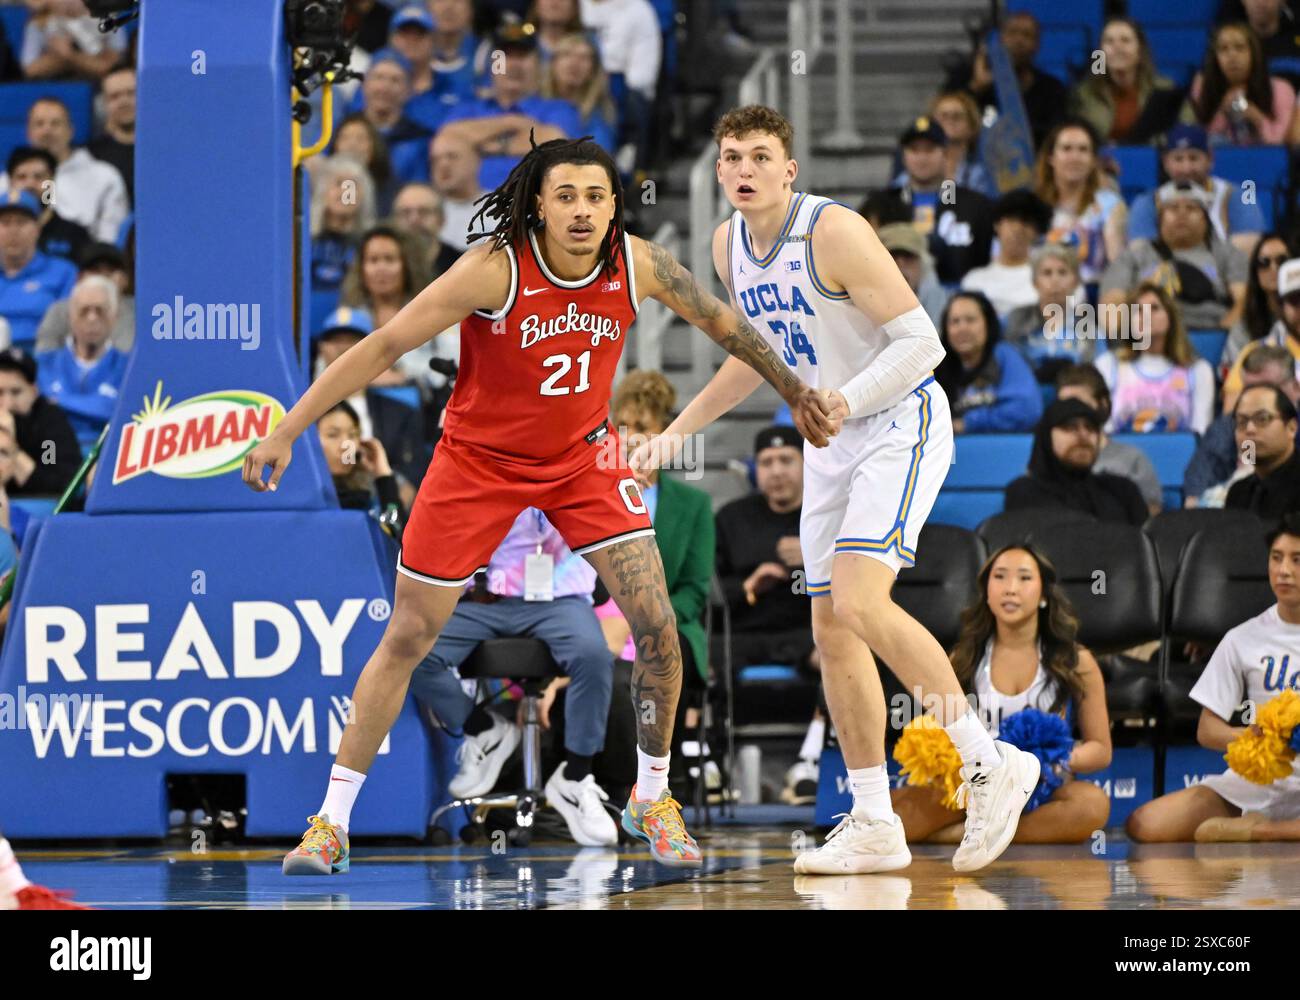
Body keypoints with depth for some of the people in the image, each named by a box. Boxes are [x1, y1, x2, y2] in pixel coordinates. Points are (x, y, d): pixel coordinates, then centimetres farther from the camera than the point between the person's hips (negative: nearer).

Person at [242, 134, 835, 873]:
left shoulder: (639, 266, -16)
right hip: (479, 461, -3)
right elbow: (384, 346, -25)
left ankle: (652, 798, 13)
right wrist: (287, 431, -28)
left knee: (656, 624, -9)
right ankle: (333, 821, 10)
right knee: (408, 638, -1)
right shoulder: (496, 270, -28)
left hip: (583, 457, 3)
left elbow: (723, 323, 4)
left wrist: (795, 390, 13)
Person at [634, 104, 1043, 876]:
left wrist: (843, 400, -33)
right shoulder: (730, 245, 5)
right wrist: (678, 430, 19)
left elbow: (921, 341, -20)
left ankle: (989, 763, -14)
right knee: (832, 630, 5)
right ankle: (875, 826, 11)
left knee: (859, 601, -24)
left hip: (901, 424, -8)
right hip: (833, 443, 8)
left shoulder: (834, 232, -20)